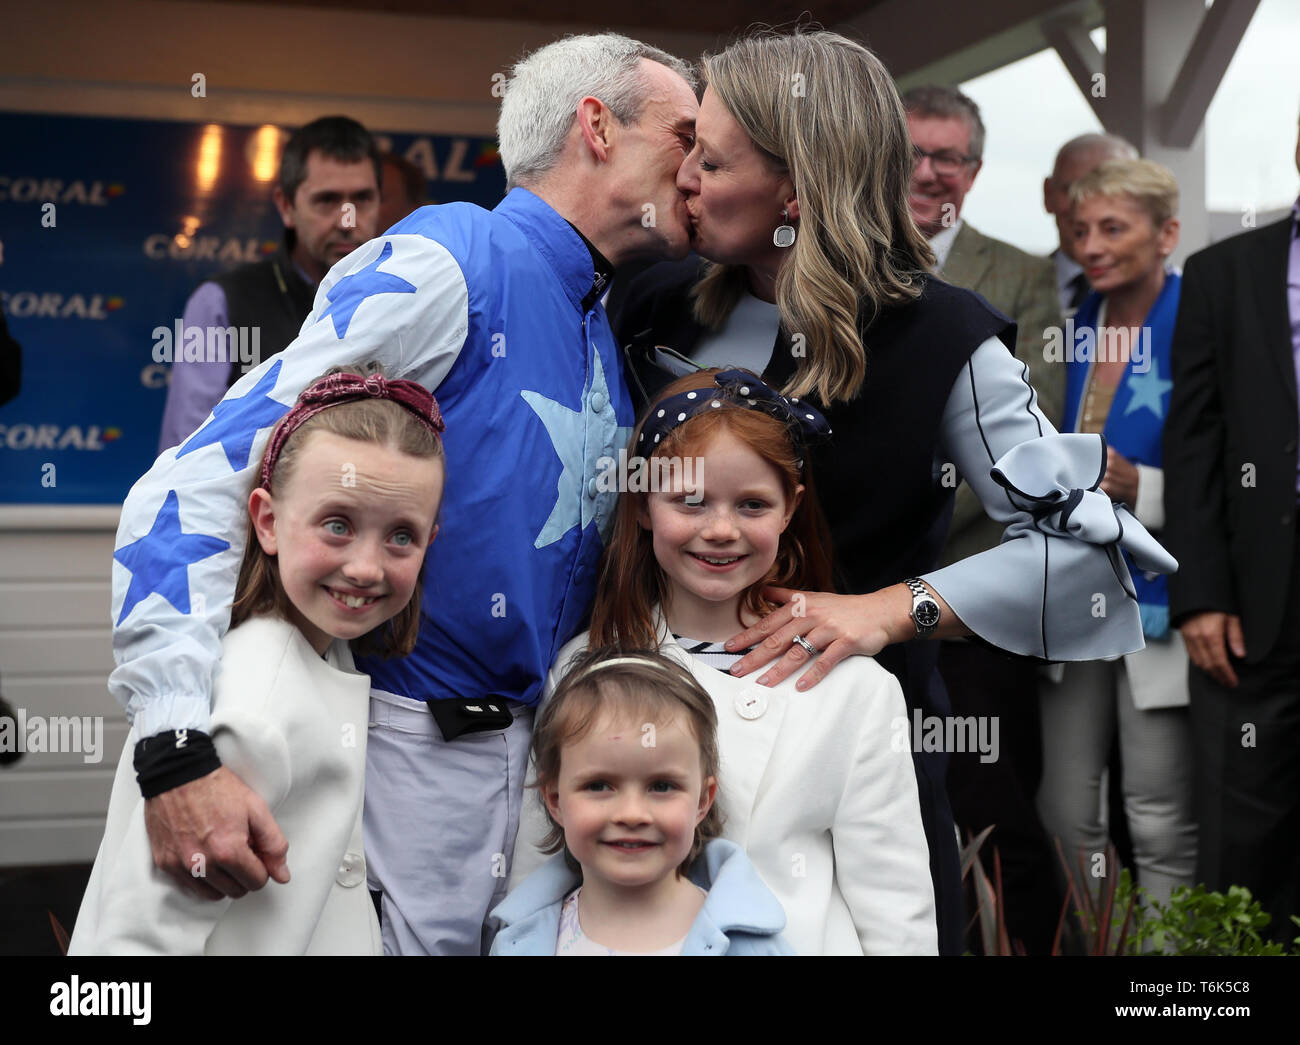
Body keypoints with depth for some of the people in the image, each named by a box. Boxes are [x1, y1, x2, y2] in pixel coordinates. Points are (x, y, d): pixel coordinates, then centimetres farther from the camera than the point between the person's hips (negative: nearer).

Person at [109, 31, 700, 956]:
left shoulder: (608, 331, 12)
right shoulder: (451, 264, -14)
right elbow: (202, 482, -22)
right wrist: (178, 751, -31)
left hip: (543, 743, 8)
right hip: (411, 748, -8)